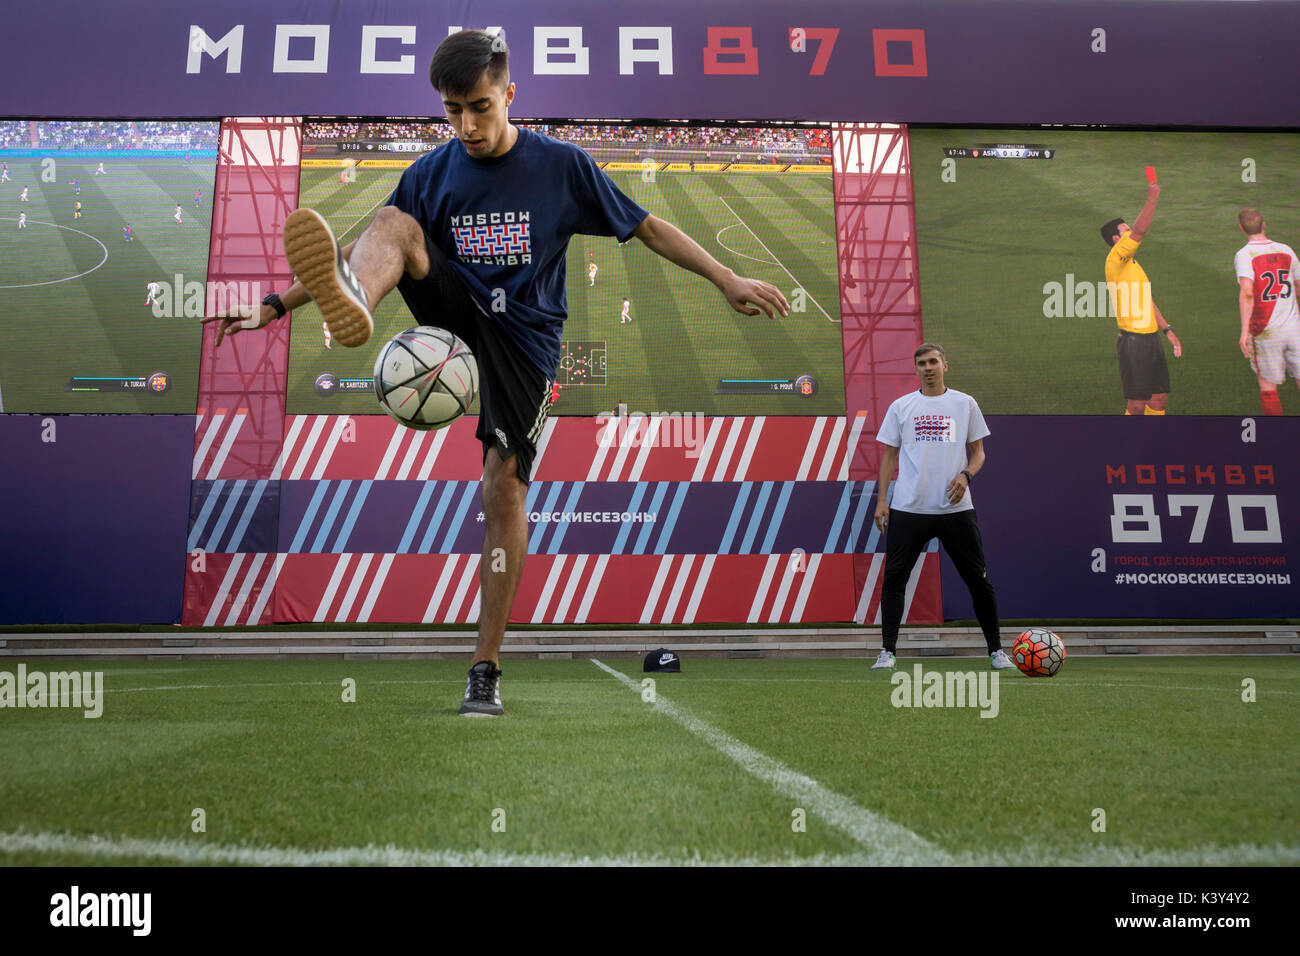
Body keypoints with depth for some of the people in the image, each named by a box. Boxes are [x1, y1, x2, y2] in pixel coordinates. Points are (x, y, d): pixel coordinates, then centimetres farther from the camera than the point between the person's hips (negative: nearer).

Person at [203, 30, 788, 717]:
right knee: (393, 221, -21)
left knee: (504, 487, -10)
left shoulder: (561, 165, -4)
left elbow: (645, 226, 1)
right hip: (459, 318, 3)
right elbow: (370, 248, 9)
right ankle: (350, 315, -59)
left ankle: (486, 665, 1)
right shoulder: (431, 174, 3)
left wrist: (727, 280, -5)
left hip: (525, 338, -2)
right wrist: (276, 307, 3)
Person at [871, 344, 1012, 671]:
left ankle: (996, 650, 17)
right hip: (908, 509, 0)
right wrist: (881, 500, 1)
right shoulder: (900, 406, 8)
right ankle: (887, 651, 7)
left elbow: (978, 451, 10)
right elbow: (889, 456, 9)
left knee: (979, 579, 3)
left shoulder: (965, 404, 7)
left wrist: (966, 475, -11)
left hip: (956, 508, 0)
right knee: (893, 578, -2)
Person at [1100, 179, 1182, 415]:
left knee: (1159, 400, 10)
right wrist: (1152, 199, -14)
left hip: (1151, 339, 9)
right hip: (1133, 341, -9)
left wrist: (1167, 331, 21)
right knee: (1137, 406, -6)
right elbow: (1140, 230, -24)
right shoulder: (1116, 260, -8)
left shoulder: (1134, 265, 20)